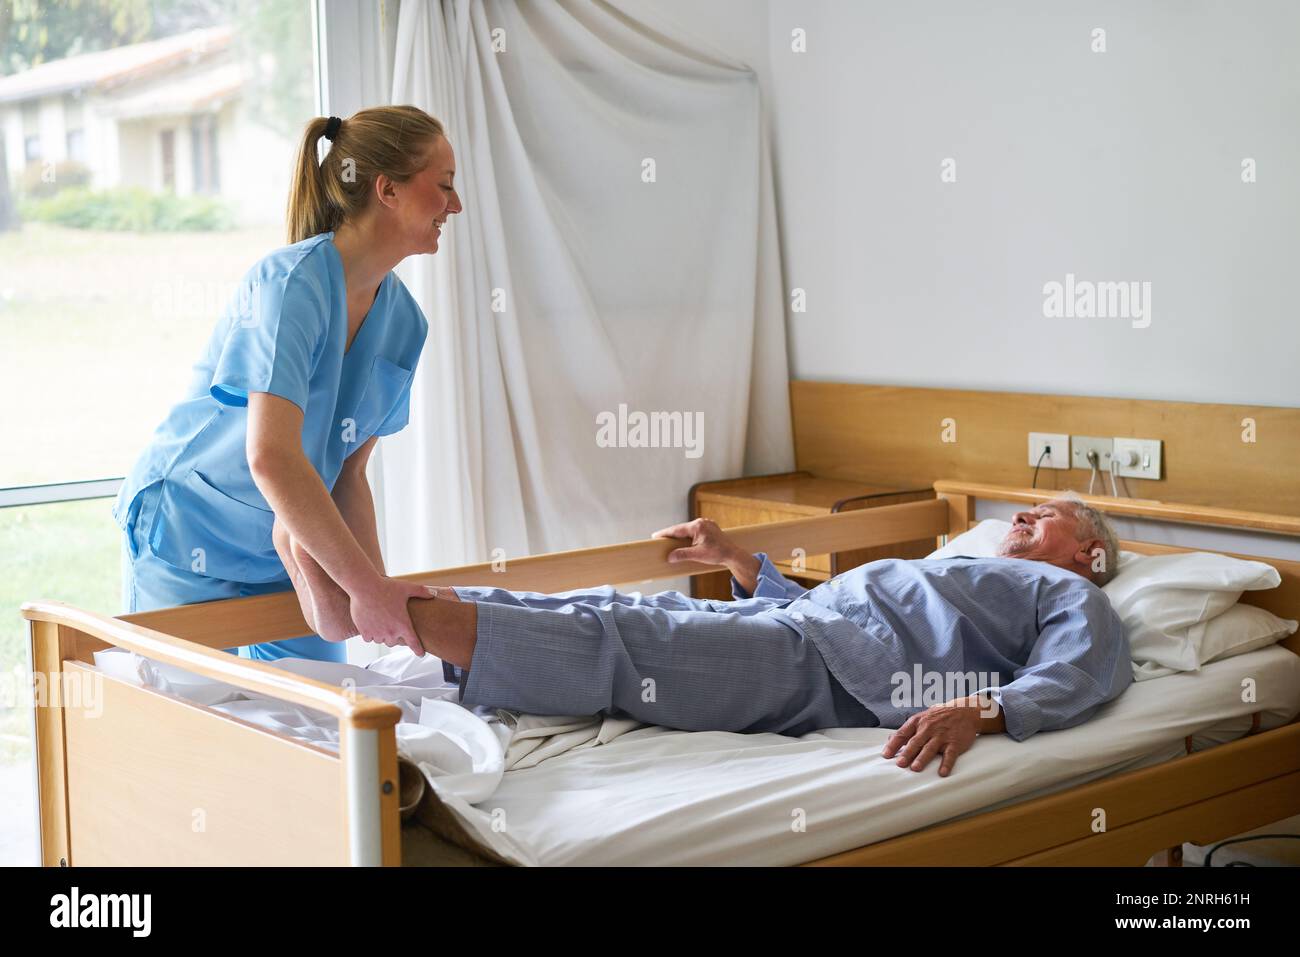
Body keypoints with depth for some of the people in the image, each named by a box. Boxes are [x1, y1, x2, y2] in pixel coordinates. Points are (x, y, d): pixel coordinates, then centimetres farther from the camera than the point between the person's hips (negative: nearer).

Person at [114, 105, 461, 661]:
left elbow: (349, 474, 1)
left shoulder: (402, 322, -1)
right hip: (187, 541, -7)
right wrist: (366, 586, -34)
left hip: (286, 552, 7)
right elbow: (270, 456, -35)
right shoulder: (292, 283, -25)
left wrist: (381, 589, -12)